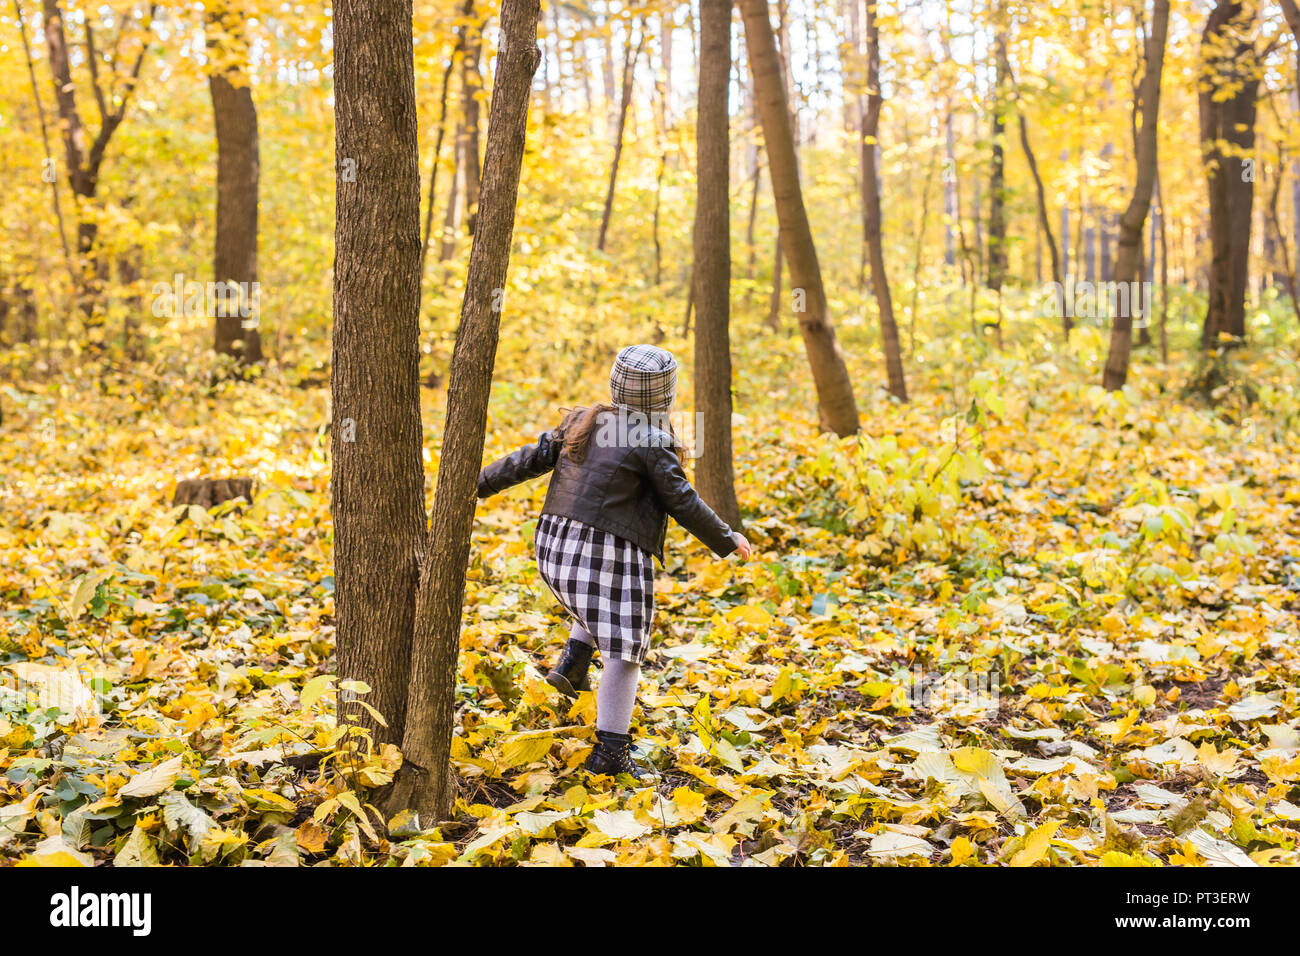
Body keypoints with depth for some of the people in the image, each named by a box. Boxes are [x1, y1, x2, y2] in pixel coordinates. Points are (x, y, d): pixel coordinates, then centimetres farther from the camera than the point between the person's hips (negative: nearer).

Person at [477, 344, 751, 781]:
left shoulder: (582, 421, 9)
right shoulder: (653, 442, -9)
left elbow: (533, 458, 9)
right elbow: (682, 502, -7)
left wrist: (480, 484, 16)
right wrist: (727, 540, 6)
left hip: (557, 545, 7)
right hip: (610, 553, -7)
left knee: (603, 610, 36)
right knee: (624, 650, 1)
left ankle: (572, 662, 18)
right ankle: (610, 750, -2)